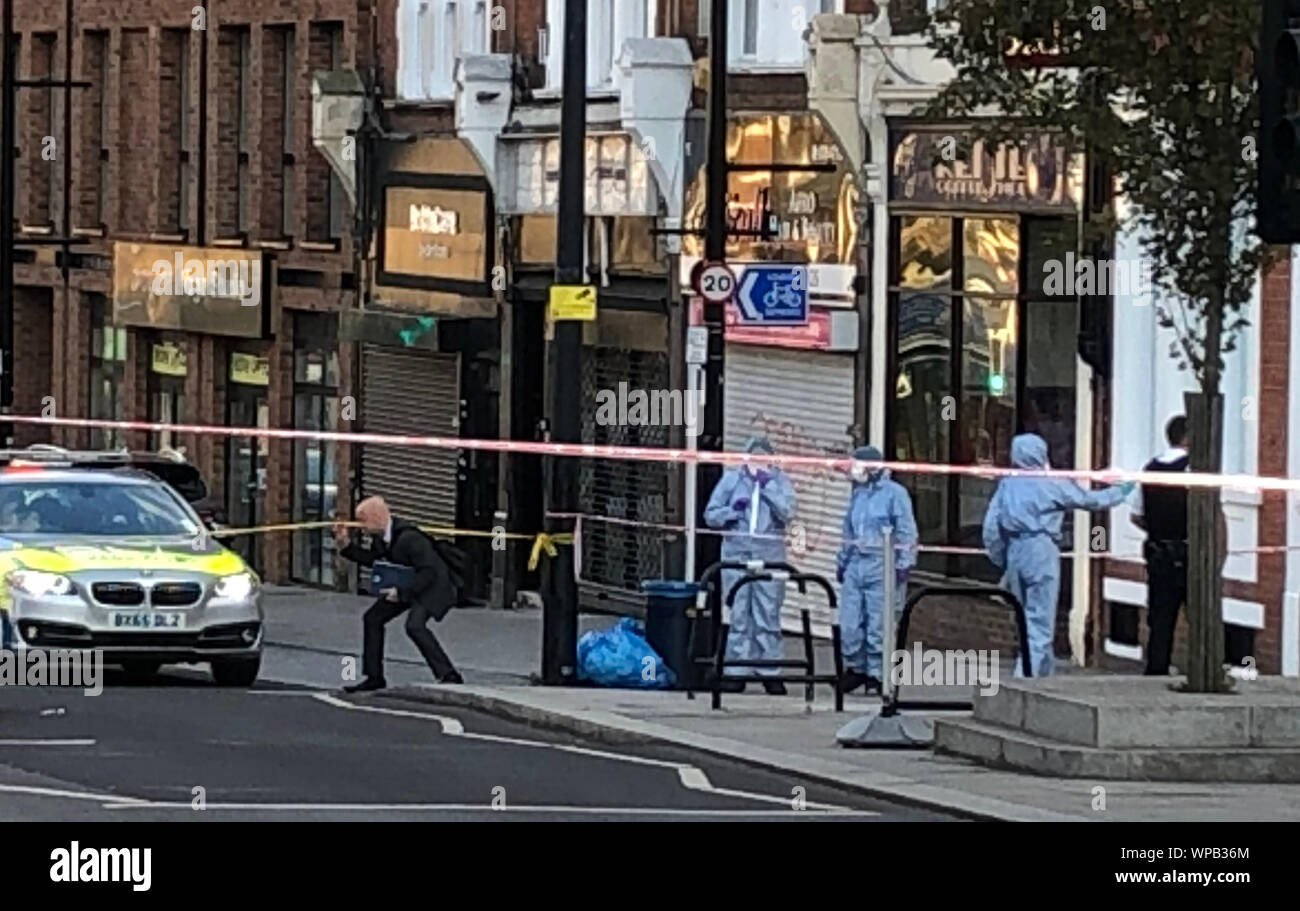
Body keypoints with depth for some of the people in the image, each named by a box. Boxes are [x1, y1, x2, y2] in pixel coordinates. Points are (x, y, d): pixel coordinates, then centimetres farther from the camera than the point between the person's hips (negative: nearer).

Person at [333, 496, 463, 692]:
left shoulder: (409, 537, -32)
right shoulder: (381, 535, -4)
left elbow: (428, 573, -31)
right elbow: (370, 558, 15)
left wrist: (402, 592, -32)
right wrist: (345, 545, 3)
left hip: (432, 586, -10)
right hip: (404, 586, 10)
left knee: (414, 625, -31)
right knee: (372, 619, 9)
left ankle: (448, 676, -27)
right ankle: (374, 677, 19)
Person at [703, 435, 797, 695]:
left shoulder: (779, 481, 8)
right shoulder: (732, 478, 10)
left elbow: (787, 512, -7)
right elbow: (711, 514, 9)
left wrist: (768, 487, -11)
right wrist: (732, 511, -8)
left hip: (769, 554, -1)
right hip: (737, 551, 1)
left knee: (768, 614, -1)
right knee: (738, 615, -1)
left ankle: (769, 671, 3)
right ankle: (735, 671, 3)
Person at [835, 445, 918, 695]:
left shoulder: (894, 493, -3)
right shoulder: (857, 494, 18)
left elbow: (906, 532, -5)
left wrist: (904, 564, -10)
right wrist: (842, 561, 23)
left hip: (881, 565, -6)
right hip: (855, 566, 6)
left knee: (878, 625, -4)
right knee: (850, 623, 3)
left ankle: (876, 674, 2)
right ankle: (856, 668, 16)